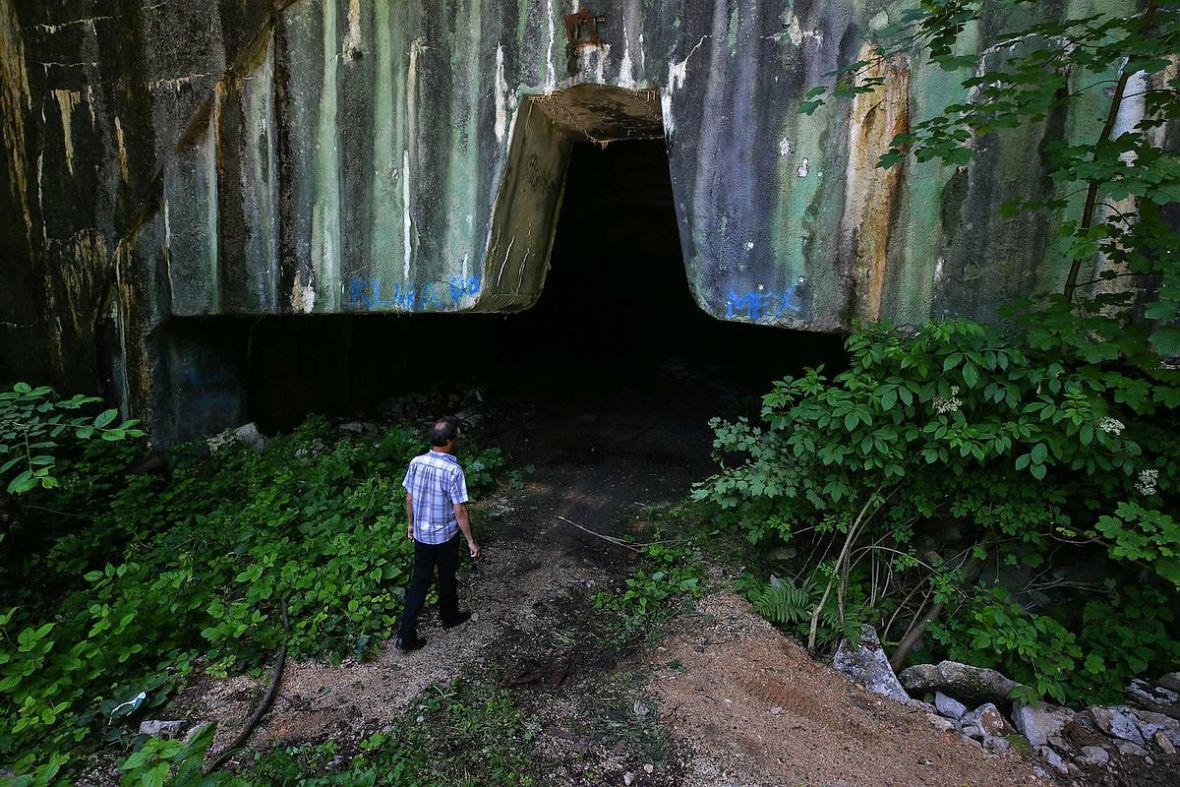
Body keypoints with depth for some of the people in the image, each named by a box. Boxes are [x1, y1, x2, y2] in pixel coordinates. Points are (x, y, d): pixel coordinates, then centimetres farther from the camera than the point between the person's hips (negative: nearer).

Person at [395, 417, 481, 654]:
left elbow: (409, 499, 3)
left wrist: (411, 524, 19)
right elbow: (459, 511, -22)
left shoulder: (416, 462, -9)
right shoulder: (453, 470, -26)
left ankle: (405, 635, 16)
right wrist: (471, 541, -11)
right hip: (445, 536, -4)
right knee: (446, 578, 19)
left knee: (419, 581, 15)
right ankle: (449, 617, 42)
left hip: (421, 534, 5)